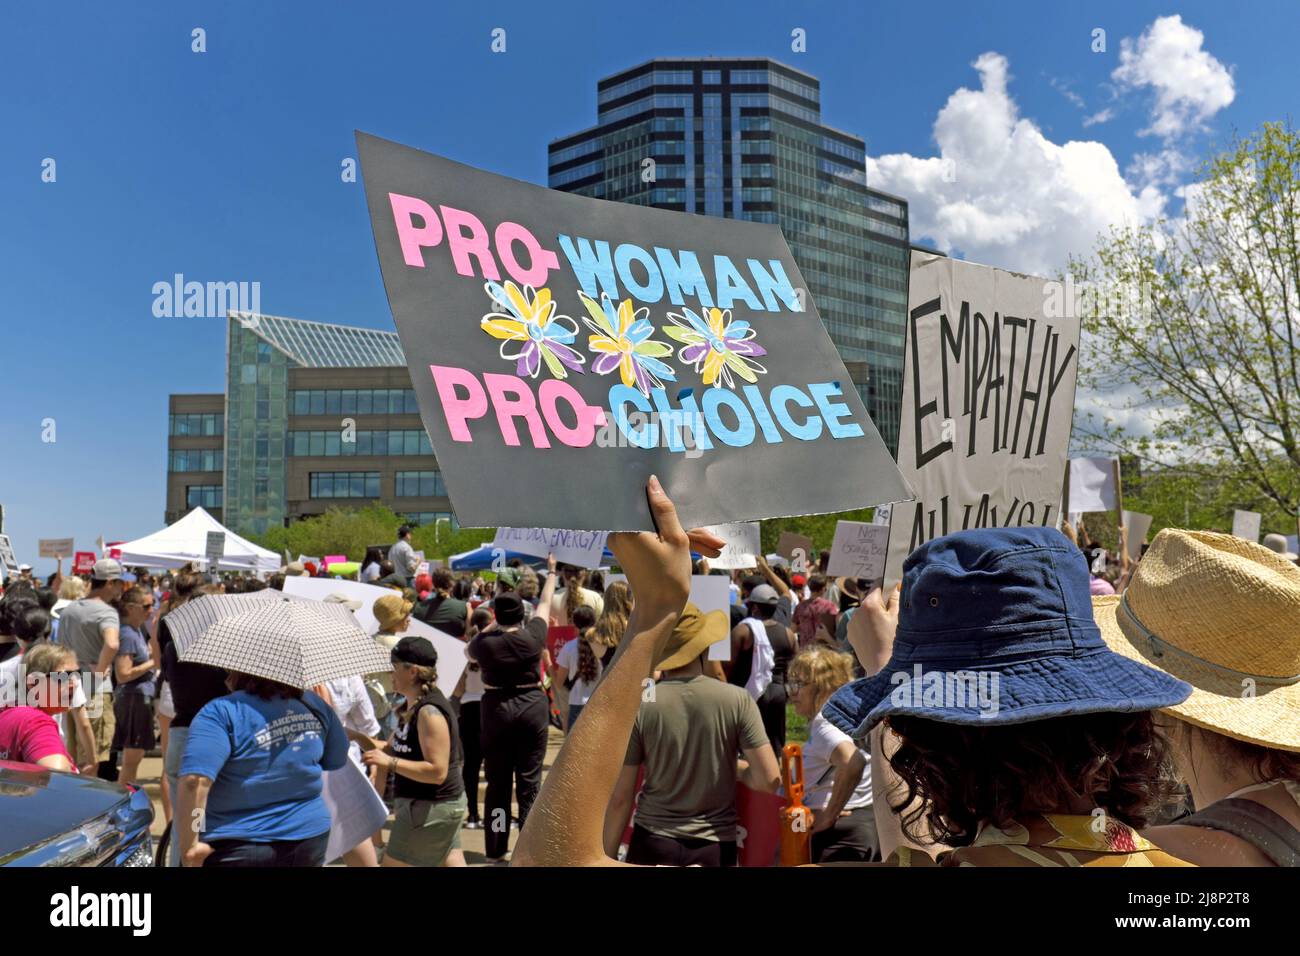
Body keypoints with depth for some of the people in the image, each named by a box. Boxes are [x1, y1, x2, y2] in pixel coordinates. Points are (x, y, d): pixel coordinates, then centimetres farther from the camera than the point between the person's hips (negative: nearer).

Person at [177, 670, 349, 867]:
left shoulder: (222, 711, -16)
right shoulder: (314, 705, 1)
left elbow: (195, 780, -28)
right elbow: (338, 760, 15)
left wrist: (189, 845, -19)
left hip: (237, 851, -5)